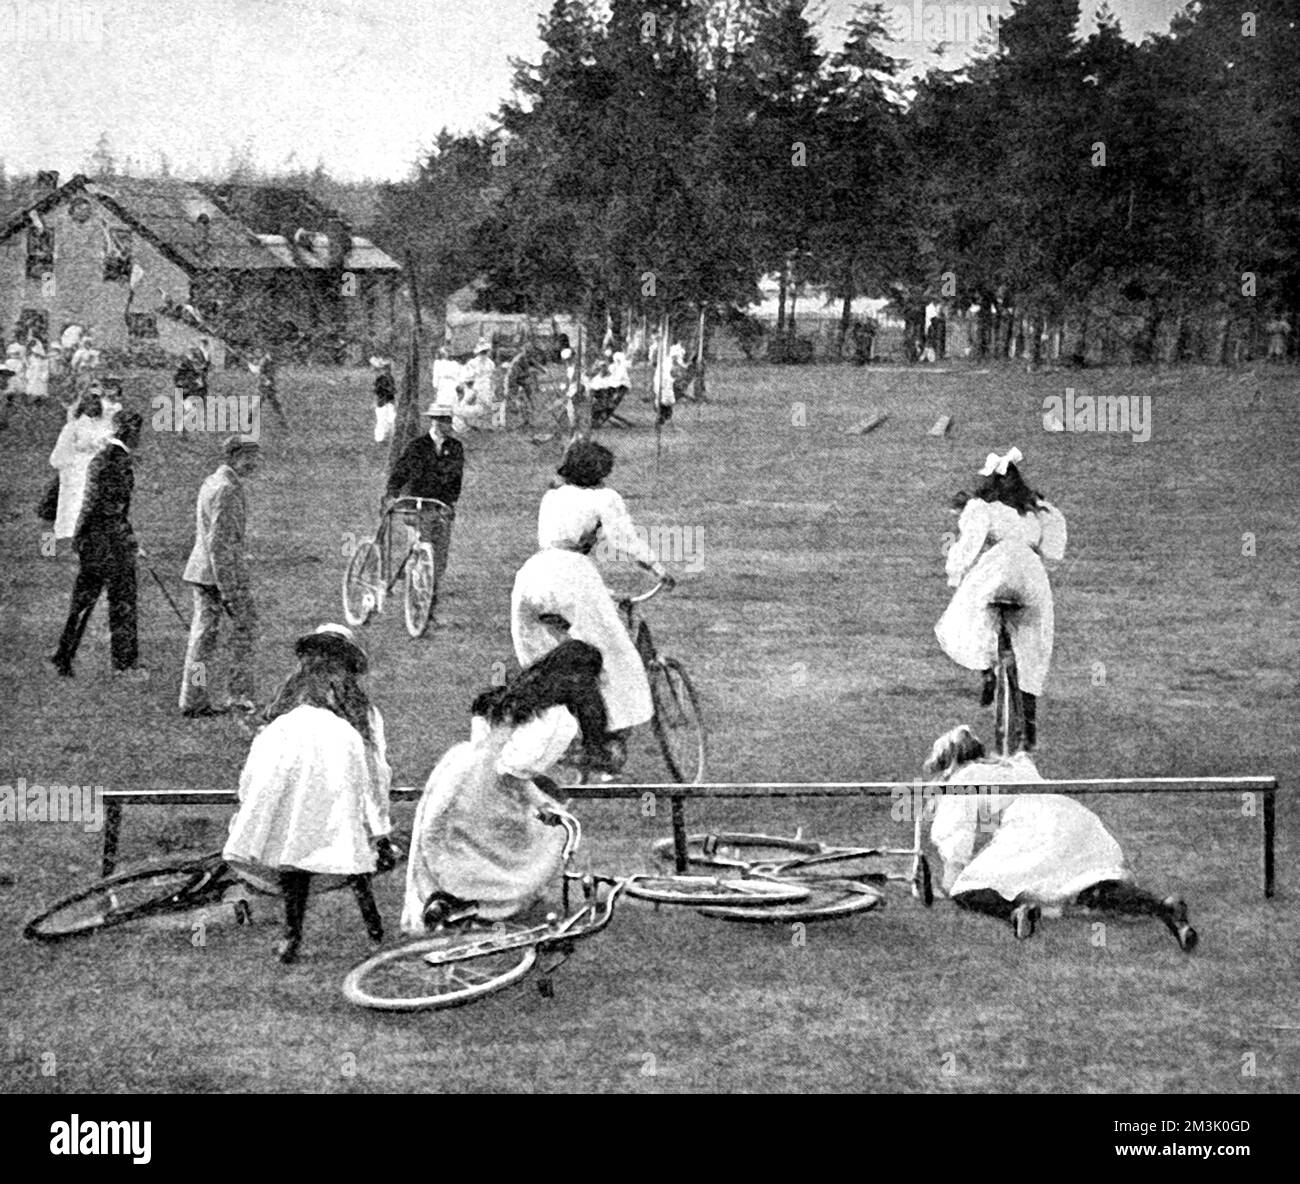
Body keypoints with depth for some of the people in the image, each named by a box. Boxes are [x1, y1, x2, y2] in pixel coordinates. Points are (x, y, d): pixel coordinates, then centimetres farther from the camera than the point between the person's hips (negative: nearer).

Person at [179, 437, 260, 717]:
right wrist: (227, 587, -23)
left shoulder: (209, 484, 15)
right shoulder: (227, 489, -16)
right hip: (225, 568, -9)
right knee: (244, 624, 5)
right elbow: (219, 541, -21)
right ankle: (241, 694, 9)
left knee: (203, 632, 8)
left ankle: (193, 700, 7)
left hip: (201, 569, 9)